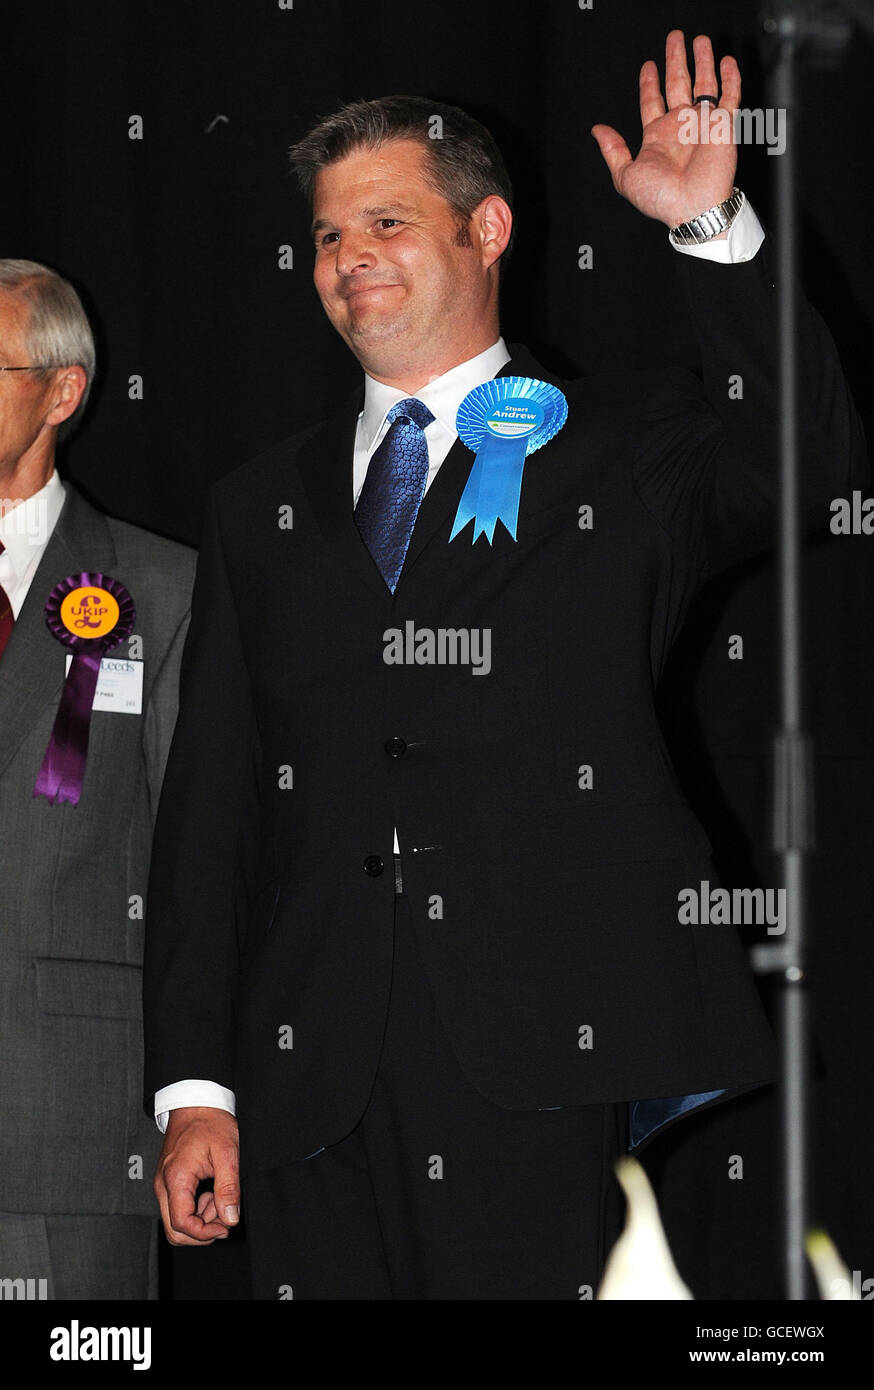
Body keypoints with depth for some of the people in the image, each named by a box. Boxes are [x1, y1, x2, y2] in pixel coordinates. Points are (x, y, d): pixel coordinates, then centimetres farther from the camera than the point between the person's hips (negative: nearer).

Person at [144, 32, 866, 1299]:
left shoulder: (628, 449, 11)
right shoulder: (263, 510, 19)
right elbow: (209, 810, 15)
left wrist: (714, 233, -20)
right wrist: (195, 1088, 6)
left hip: (540, 1078, -3)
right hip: (317, 1088, 3)